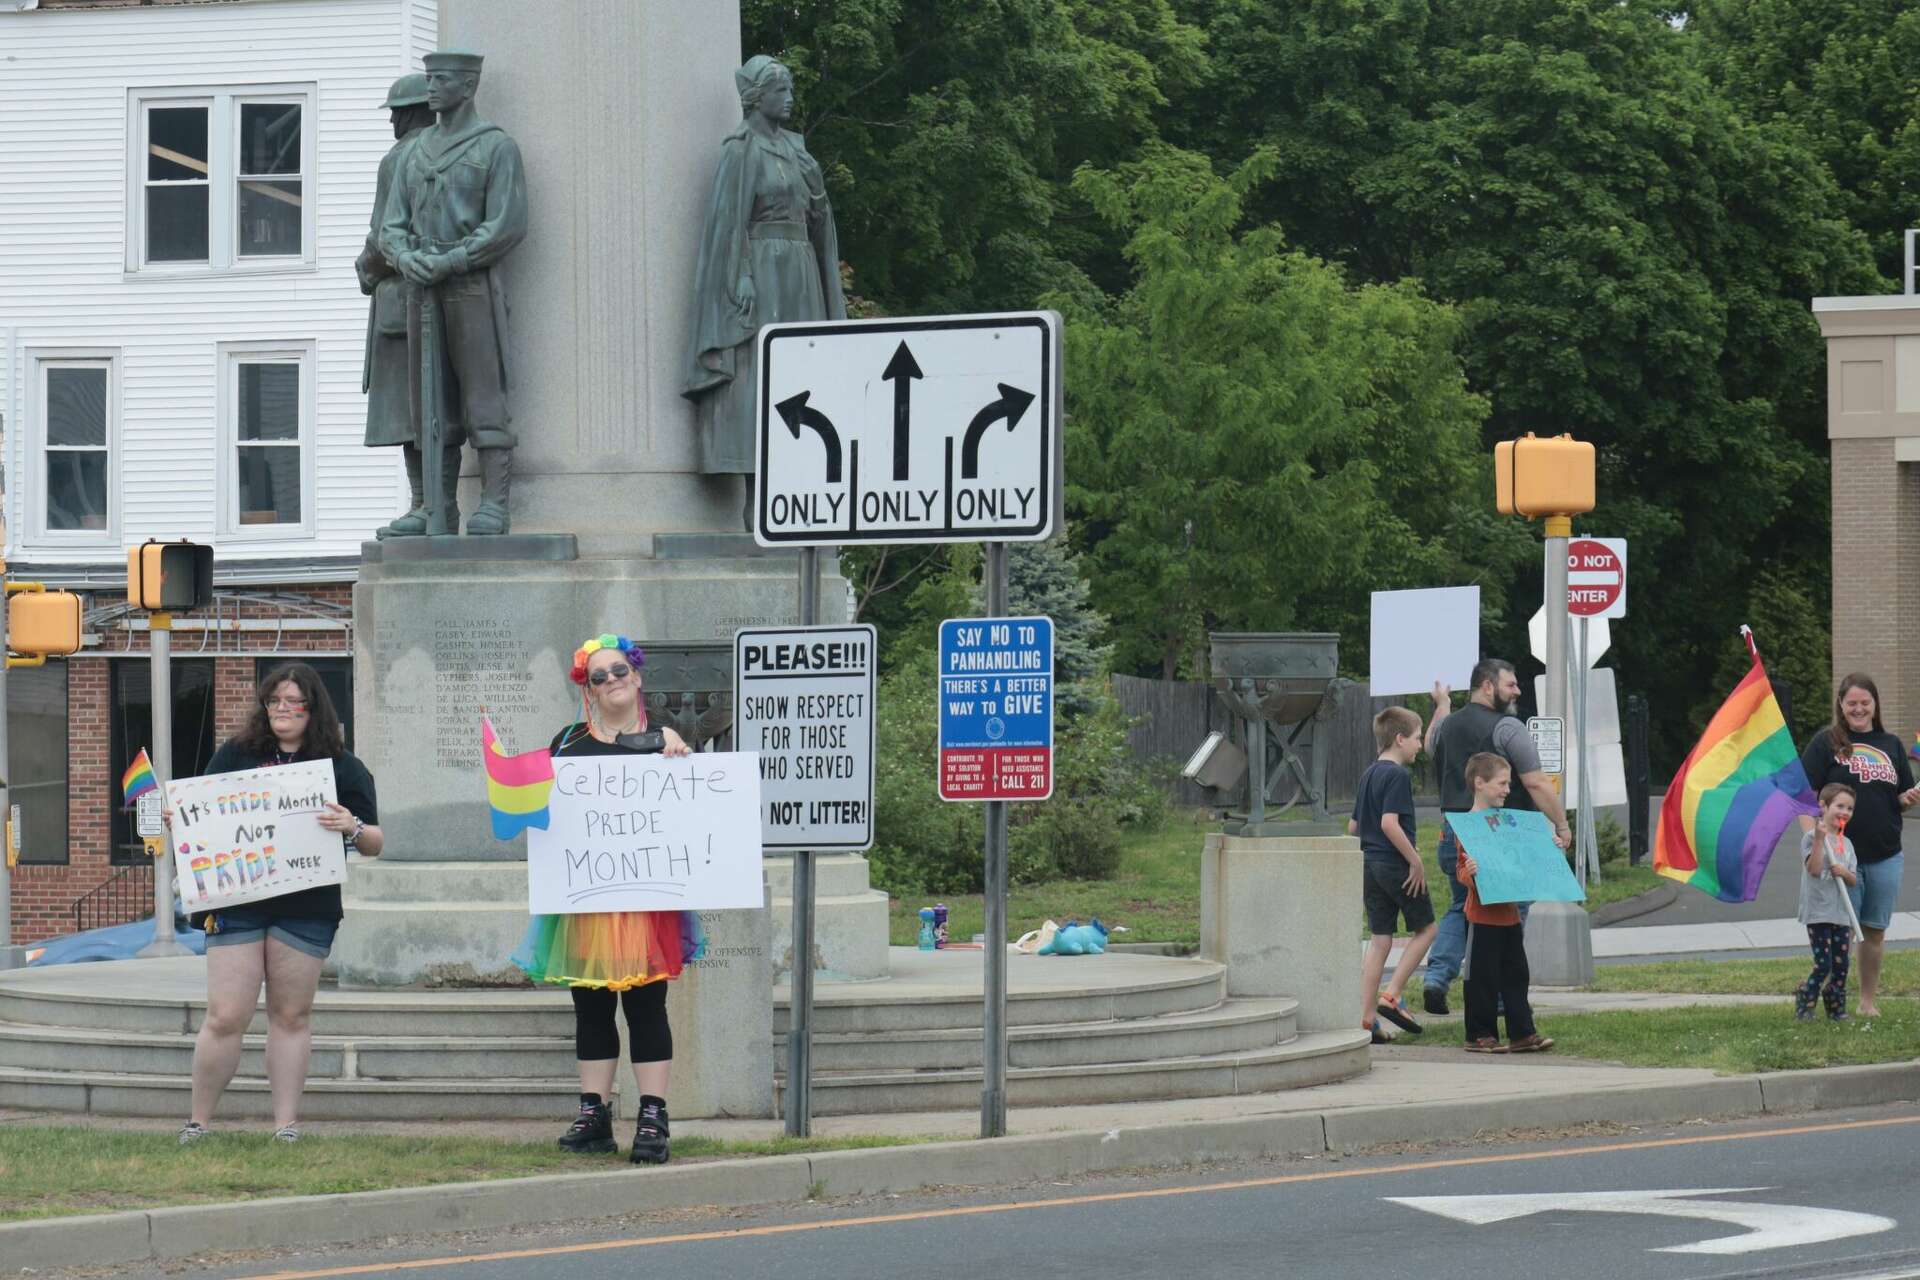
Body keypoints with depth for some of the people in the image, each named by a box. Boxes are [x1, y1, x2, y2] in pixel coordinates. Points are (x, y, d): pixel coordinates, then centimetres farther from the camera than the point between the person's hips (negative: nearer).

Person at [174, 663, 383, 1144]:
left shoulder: (343, 767, 7)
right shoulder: (235, 755, 9)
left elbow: (374, 844, 6)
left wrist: (352, 828, -16)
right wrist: (176, 819, -4)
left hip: (307, 906, 0)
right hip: (236, 901, 0)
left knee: (292, 1015, 5)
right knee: (225, 1017, -6)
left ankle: (286, 1125, 10)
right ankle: (198, 1123, 5)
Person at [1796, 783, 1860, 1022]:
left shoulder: (1846, 843, 13)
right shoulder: (1811, 838, -6)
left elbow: (1854, 881, 13)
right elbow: (1814, 869, -18)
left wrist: (1845, 872, -9)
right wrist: (1820, 839, -24)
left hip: (1841, 913, 6)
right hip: (1818, 912, -6)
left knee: (1841, 965, 6)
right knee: (1823, 965, -10)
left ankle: (1837, 1009, 17)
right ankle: (1803, 1005, 6)